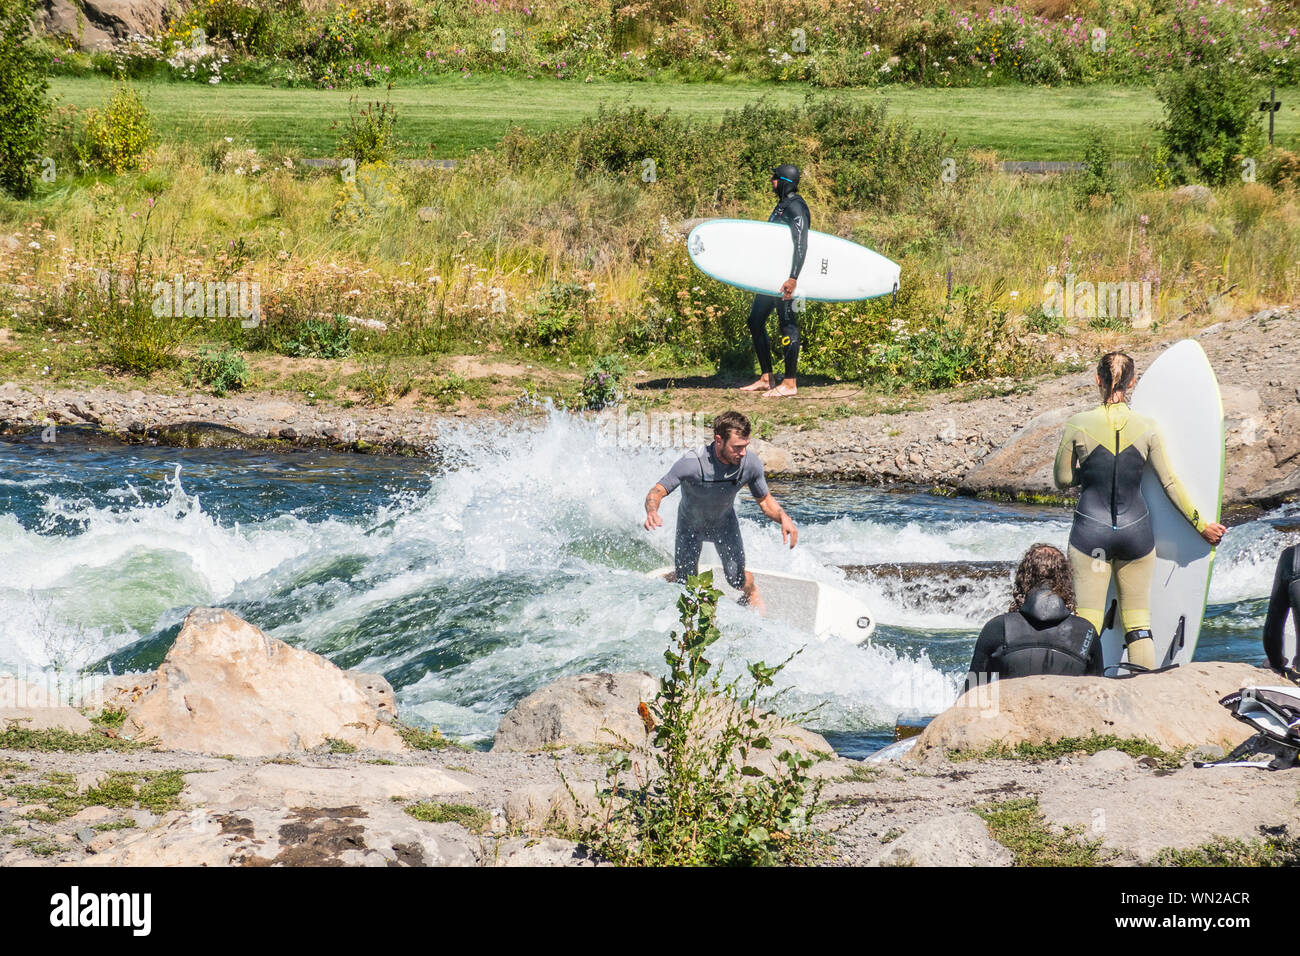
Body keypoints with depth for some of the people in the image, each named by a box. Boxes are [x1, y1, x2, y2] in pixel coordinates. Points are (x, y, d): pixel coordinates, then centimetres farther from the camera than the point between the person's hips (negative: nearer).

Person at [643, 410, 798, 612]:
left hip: (725, 523, 2)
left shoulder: (750, 464, -27)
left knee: (737, 579, -4)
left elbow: (764, 499, -11)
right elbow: (657, 492, -35)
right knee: (686, 586, 4)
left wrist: (783, 517, -32)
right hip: (691, 525, -2)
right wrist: (652, 512, -59)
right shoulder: (692, 463, -39)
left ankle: (752, 595, 35)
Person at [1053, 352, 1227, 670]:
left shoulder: (1078, 425, -7)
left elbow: (1063, 479, 3)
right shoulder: (1146, 428, -3)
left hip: (1090, 530, -2)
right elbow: (1170, 484, 2)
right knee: (1139, 624, 8)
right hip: (1136, 530, 2)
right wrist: (1202, 525, 12)